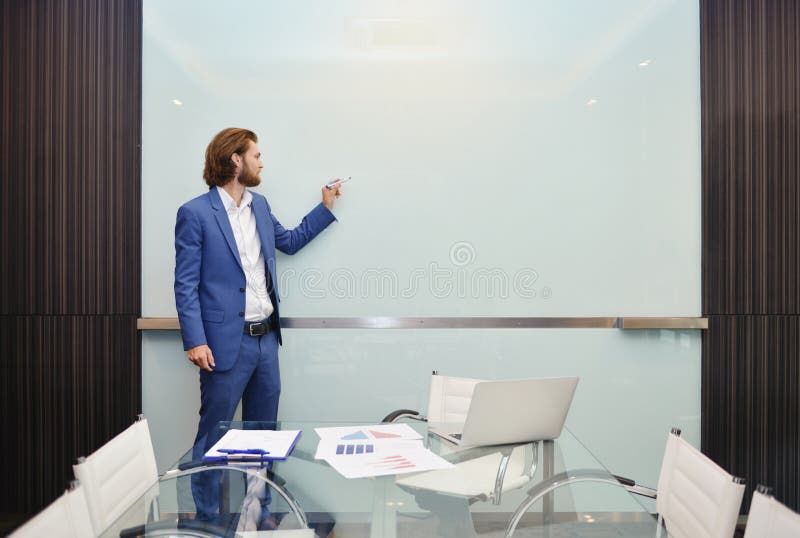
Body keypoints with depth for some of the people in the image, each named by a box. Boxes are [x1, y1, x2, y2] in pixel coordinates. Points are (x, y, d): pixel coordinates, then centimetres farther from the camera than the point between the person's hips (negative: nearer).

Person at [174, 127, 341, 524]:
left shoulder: (259, 205, 11)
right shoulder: (195, 213, -10)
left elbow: (289, 241, 25)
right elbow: (186, 284, -11)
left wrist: (326, 207, 20)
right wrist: (194, 341, -18)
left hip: (266, 340, 7)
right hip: (226, 344, -7)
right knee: (213, 434, 6)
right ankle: (206, 517, 25)